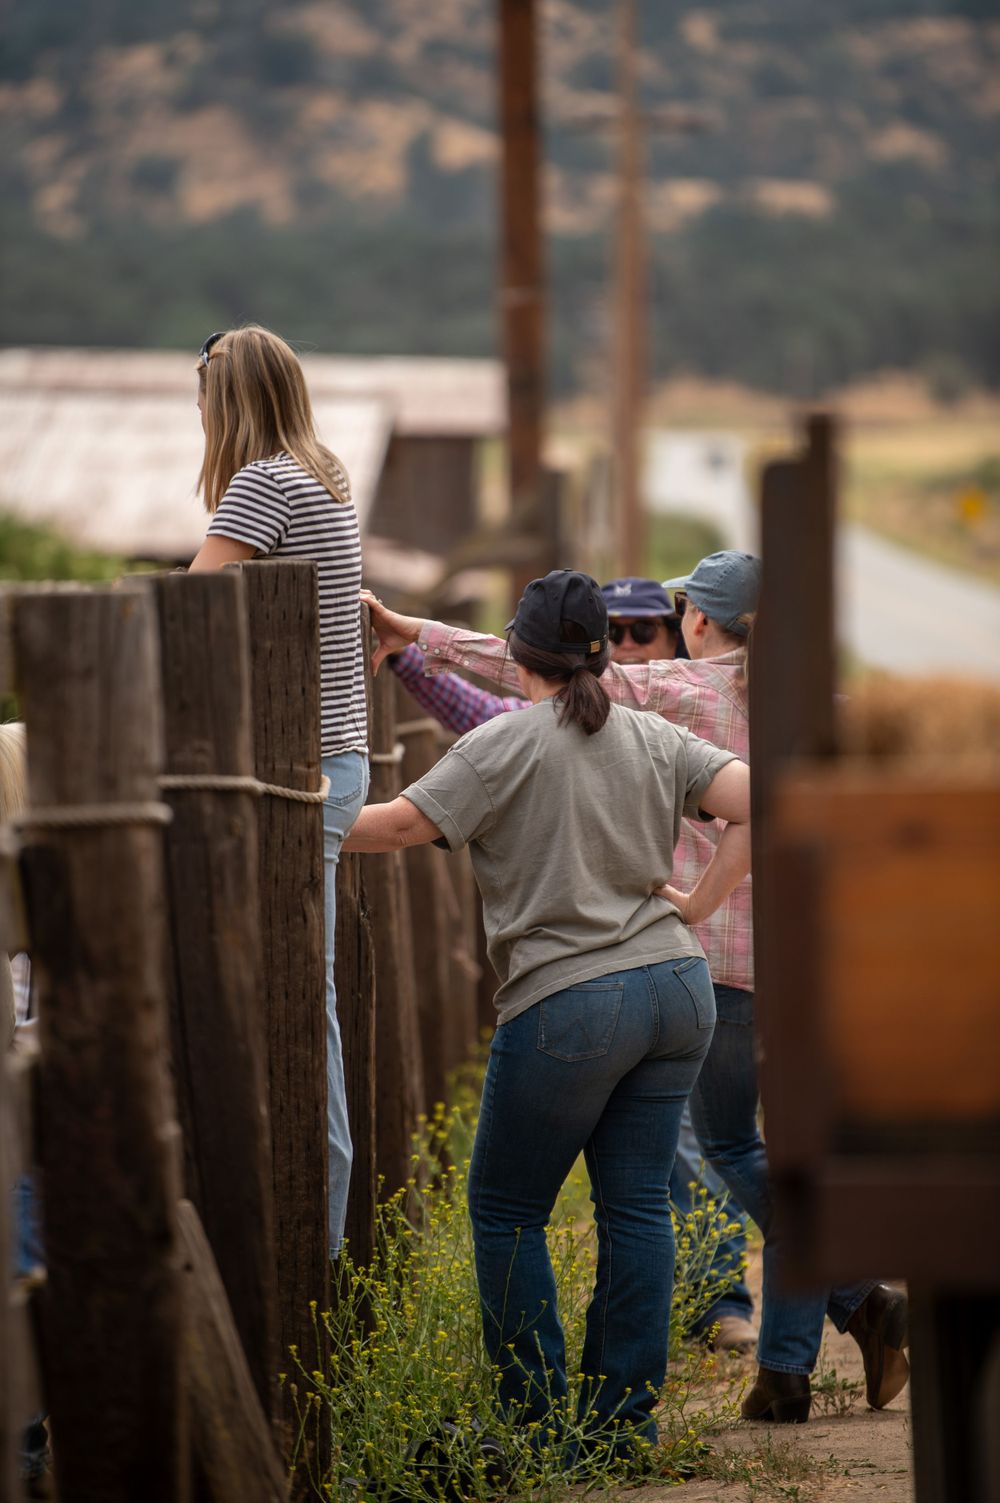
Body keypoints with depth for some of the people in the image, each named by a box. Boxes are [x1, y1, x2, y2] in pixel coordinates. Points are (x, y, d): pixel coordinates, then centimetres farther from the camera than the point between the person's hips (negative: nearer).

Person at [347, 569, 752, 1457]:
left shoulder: (506, 744, -6)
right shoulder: (655, 742, 10)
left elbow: (403, 825, -9)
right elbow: (757, 805, 2)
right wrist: (698, 904, 7)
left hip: (569, 1006, -6)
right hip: (677, 986, 6)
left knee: (507, 1210, 7)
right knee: (636, 1203, 9)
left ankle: (534, 1416, 6)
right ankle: (627, 1416, 10)